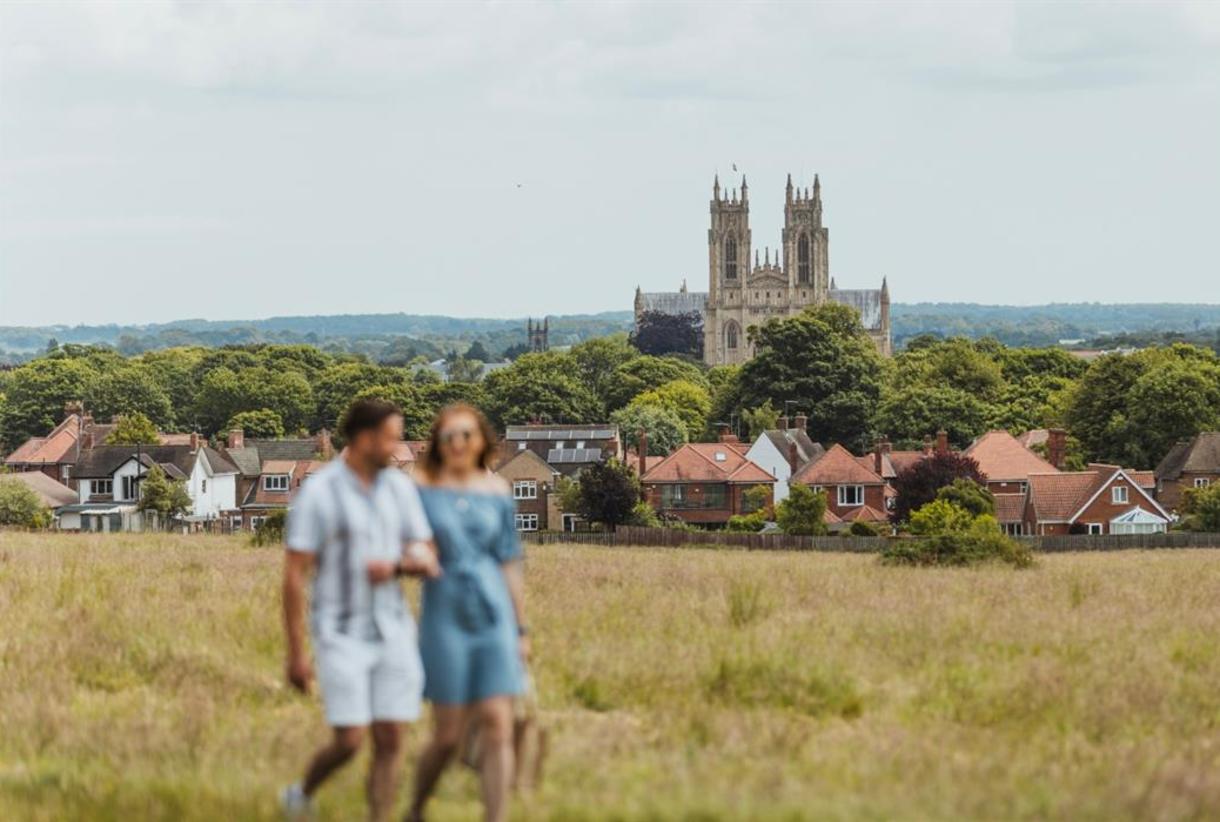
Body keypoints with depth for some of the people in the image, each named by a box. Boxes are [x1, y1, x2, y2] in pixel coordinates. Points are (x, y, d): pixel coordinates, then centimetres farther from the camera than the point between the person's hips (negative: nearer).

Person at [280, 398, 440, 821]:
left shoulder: (400, 488, 4)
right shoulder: (318, 493, -12)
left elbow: (429, 561, 7)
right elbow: (293, 576, -11)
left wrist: (404, 564, -19)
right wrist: (296, 654, -13)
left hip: (391, 631, 5)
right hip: (341, 637, -5)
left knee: (390, 740, -1)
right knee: (348, 743, -8)